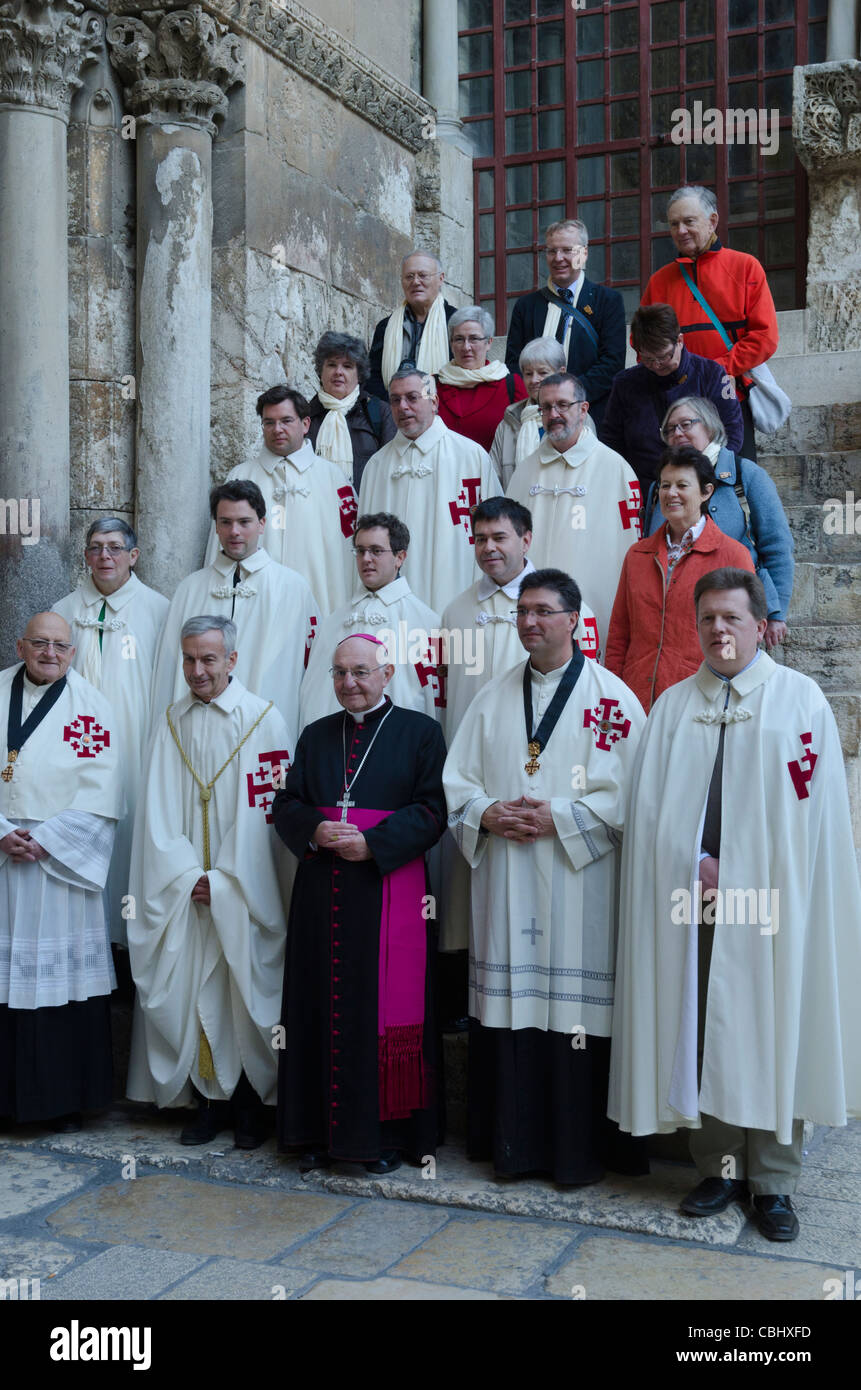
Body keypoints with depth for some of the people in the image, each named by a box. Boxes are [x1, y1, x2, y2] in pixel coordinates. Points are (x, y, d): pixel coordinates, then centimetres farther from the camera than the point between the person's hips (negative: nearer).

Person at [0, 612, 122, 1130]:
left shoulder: (91, 705, 1)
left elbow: (100, 791, -5)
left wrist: (45, 840, -11)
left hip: (63, 860, -2)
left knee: (64, 971, 0)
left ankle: (68, 1096, 10)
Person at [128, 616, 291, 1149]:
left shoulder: (264, 719, -4)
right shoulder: (172, 723, 8)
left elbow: (265, 809, -7)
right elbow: (158, 809, 5)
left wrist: (224, 883, -10)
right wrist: (187, 877, -7)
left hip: (245, 890, -3)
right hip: (183, 891, 3)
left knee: (245, 991, 0)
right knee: (190, 991, 3)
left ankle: (251, 1109, 11)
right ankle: (209, 1101, 14)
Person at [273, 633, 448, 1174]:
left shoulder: (420, 732, 2)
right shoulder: (316, 735, 15)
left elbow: (432, 810, -6)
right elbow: (287, 805, 11)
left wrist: (372, 844, -16)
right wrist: (316, 830, -10)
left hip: (388, 891, -4)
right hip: (321, 894, 4)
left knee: (384, 1013, 0)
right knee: (322, 1009, 7)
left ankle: (387, 1133, 11)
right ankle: (321, 1129, 17)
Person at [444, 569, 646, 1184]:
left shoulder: (611, 696, 0)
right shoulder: (494, 698, 14)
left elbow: (629, 788, -7)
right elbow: (457, 778, 13)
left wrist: (558, 817, -15)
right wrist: (487, 814, -7)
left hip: (578, 880, -4)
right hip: (506, 883, 4)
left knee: (577, 1009, -2)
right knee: (510, 1003, 6)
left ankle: (581, 1148, 11)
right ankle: (515, 1142, 19)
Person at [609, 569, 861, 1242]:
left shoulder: (801, 698, 3)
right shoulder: (673, 706, 11)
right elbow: (651, 806, 7)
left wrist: (739, 873, -7)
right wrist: (697, 866, -7)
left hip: (770, 899, -2)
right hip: (693, 899, 2)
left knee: (773, 1030, 1)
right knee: (699, 1032, 4)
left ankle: (774, 1181, 11)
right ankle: (721, 1168, 17)